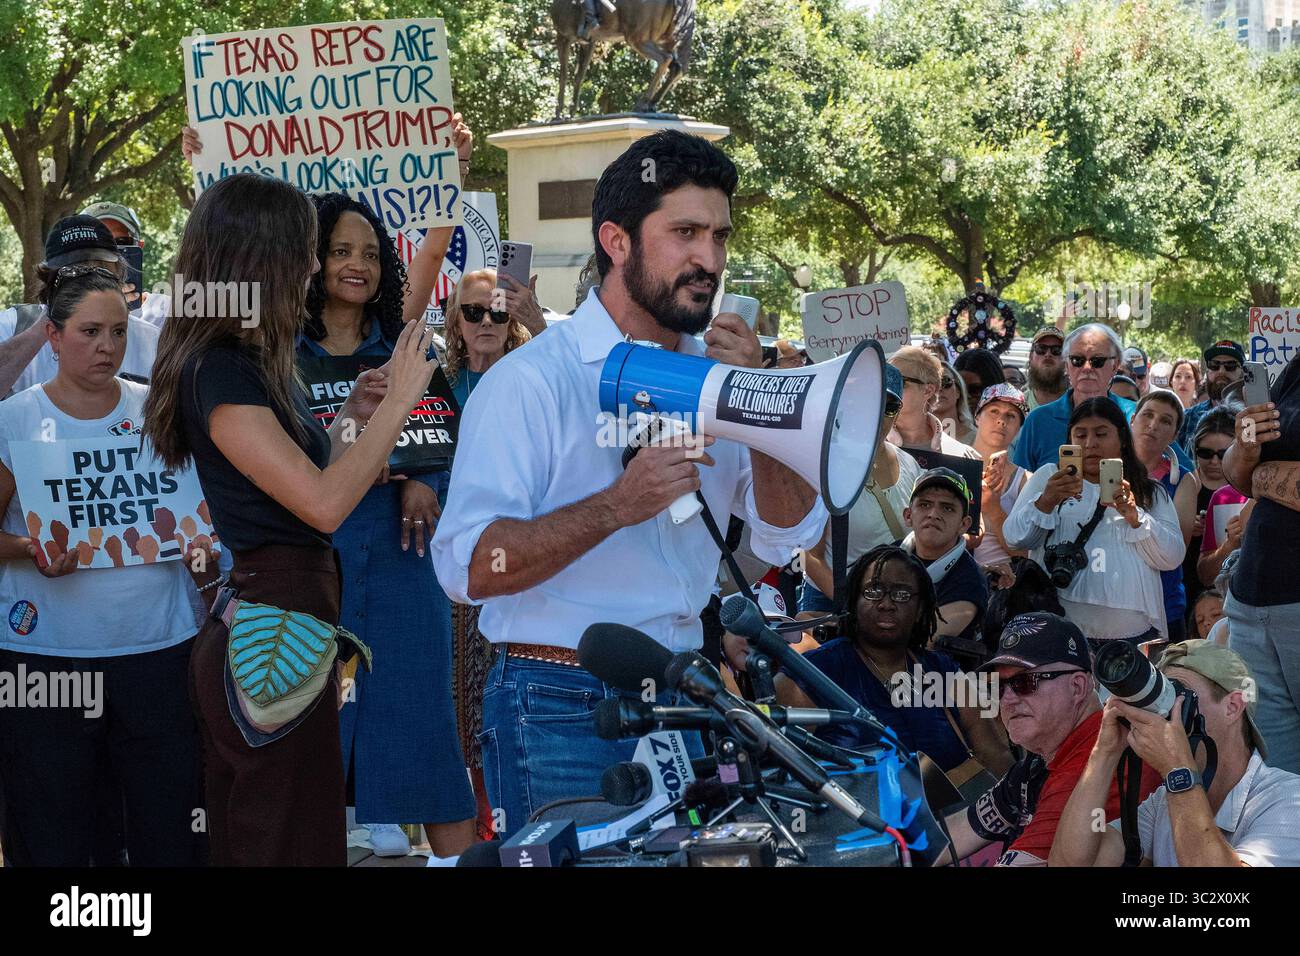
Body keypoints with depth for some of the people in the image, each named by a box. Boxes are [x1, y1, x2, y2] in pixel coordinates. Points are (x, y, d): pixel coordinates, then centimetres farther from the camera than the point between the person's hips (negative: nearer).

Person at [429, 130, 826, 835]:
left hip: (681, 701, 6)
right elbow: (468, 566, -20)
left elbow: (788, 539, 2)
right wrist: (617, 505, -28)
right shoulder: (533, 379, -11)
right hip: (560, 716, -6)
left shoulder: (715, 372, 9)